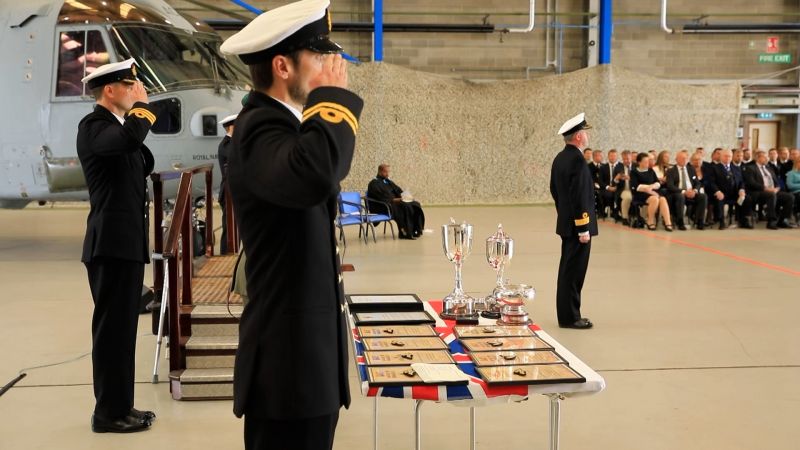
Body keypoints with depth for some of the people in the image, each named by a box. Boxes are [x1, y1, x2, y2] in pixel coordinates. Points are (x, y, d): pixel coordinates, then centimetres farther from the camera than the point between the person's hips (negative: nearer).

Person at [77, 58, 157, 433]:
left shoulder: (118, 124, 18)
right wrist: (141, 105, -15)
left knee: (122, 327, 13)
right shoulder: (93, 125, -12)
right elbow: (129, 138, -32)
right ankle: (108, 412, 4)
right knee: (112, 327, -4)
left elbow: (143, 165, 20)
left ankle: (118, 406, 21)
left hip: (127, 240, 9)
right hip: (111, 242, -9)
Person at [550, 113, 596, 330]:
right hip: (577, 225, -10)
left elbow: (554, 190, 17)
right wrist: (583, 228, -20)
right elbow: (580, 197, -23)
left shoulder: (559, 158, 10)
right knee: (574, 272, -4)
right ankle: (569, 317, 1)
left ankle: (566, 314, 21)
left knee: (567, 270, 15)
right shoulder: (577, 160, -19)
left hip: (565, 222, 10)